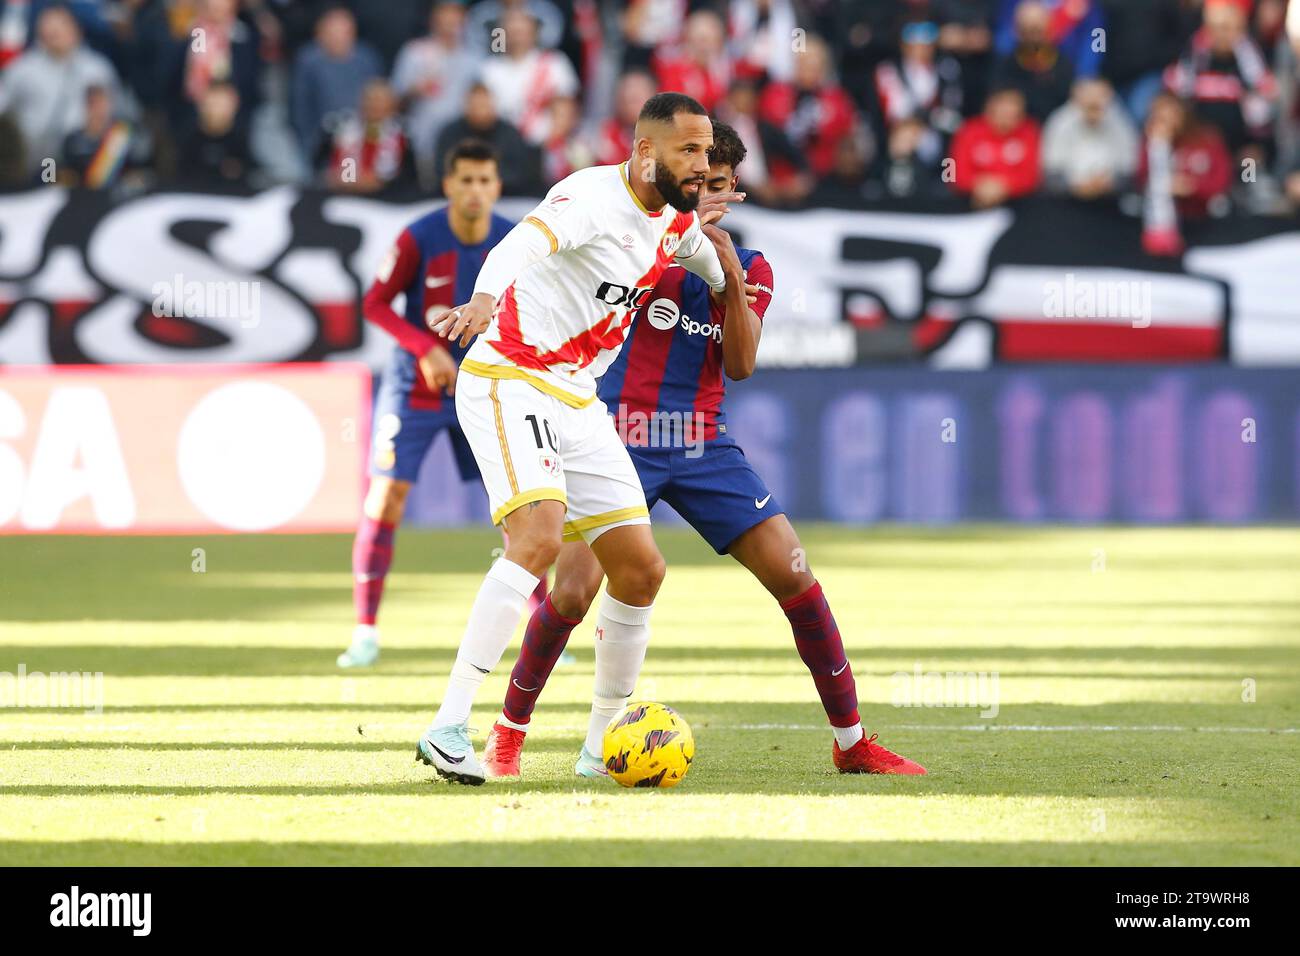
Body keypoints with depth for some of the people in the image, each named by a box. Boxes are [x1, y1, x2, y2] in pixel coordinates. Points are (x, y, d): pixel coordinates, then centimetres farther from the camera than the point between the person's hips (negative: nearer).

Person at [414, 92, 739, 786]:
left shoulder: (676, 221, 7)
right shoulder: (596, 197, -19)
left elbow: (710, 263, 33)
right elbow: (525, 242, -40)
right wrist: (484, 299, -55)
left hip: (576, 400, 9)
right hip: (508, 382, -9)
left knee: (640, 569, 5)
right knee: (540, 537, -28)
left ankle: (604, 740, 19)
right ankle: (448, 727, -29)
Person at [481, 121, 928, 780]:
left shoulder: (750, 268, 11)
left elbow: (740, 366, -3)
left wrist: (731, 277, -14)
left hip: (703, 446, 4)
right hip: (618, 439, -3)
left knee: (795, 577, -6)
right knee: (572, 593, -16)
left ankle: (851, 743, 5)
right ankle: (508, 731, 5)